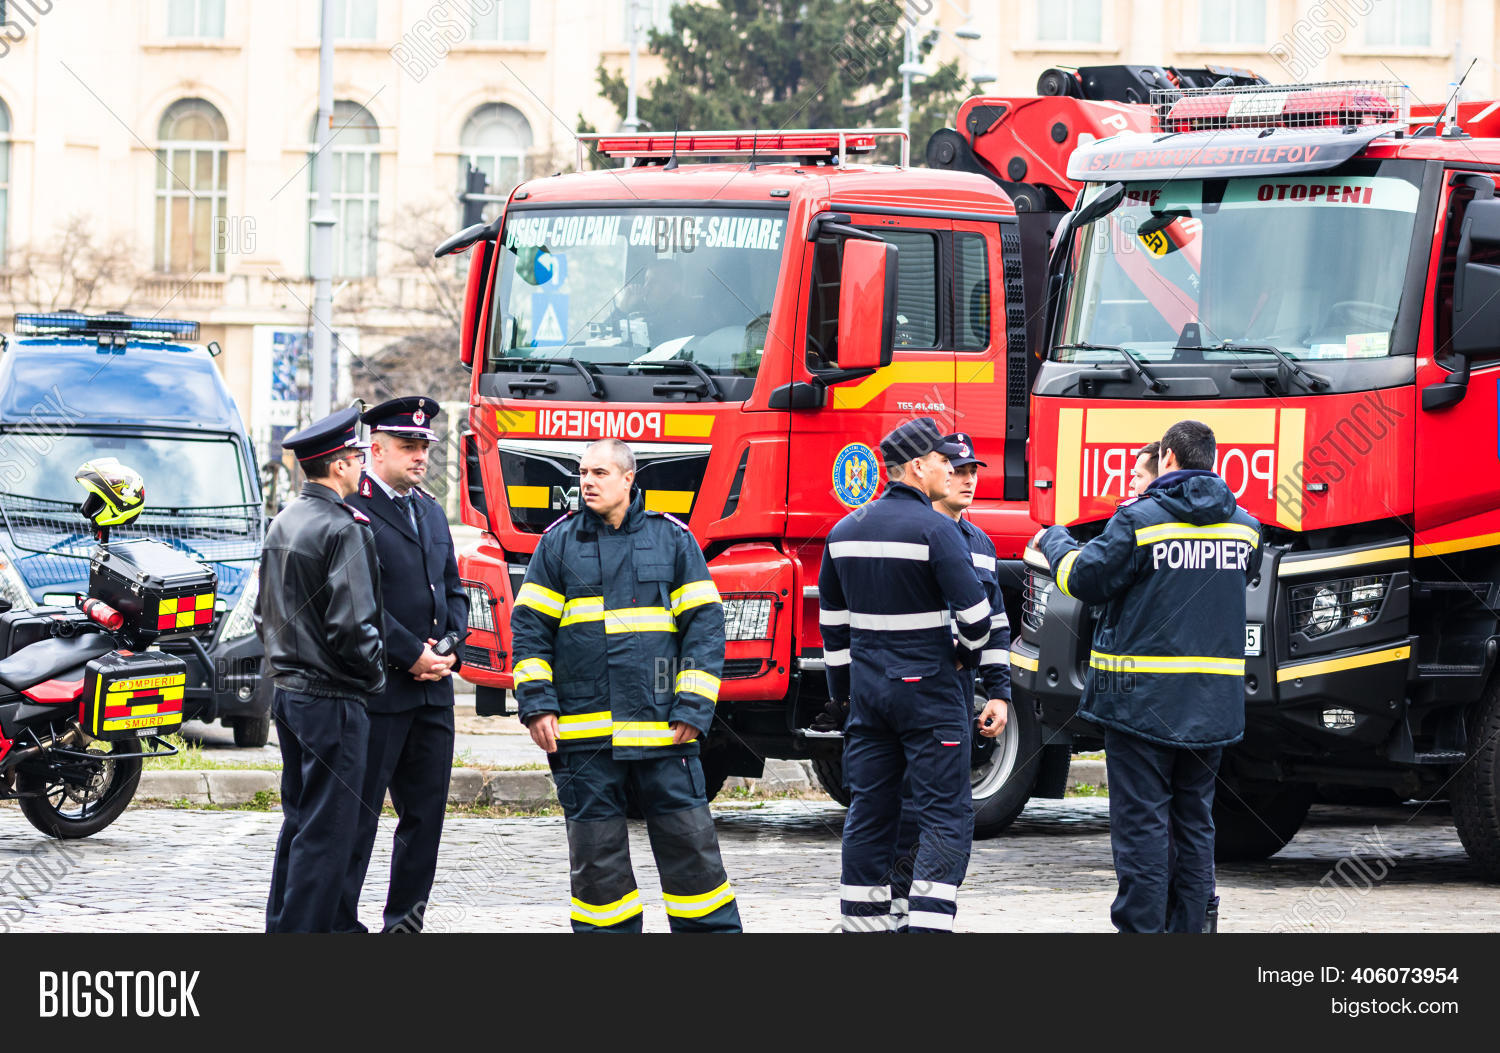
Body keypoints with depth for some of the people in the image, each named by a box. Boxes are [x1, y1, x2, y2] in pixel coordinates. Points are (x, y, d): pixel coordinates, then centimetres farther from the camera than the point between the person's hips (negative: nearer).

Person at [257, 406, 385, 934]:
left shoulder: (283, 523, 12)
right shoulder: (342, 529, -16)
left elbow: (264, 614, 19)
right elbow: (352, 625, -21)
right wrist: (374, 673, -5)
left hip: (288, 690, 9)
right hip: (333, 698, -9)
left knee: (299, 823, 16)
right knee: (326, 831, -5)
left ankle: (281, 925, 19)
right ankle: (305, 930, -6)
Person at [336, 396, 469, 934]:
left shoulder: (431, 511, 17)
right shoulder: (354, 509, -9)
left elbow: (452, 589, 20)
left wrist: (450, 647, 1)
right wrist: (413, 654, -15)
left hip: (432, 688, 8)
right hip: (378, 687, -8)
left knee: (426, 812, 9)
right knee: (358, 814, -3)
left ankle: (404, 920, 16)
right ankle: (340, 922, 2)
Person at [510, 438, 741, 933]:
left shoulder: (672, 539, 6)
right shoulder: (558, 543, 8)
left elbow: (704, 625, 5)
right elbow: (530, 628, 9)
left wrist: (693, 707, -4)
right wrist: (537, 705, -2)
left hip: (660, 722, -1)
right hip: (582, 730, 1)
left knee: (689, 838, -1)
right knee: (597, 853, 4)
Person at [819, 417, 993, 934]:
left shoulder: (845, 530, 9)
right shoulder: (934, 530, -14)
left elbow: (832, 617, 16)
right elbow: (974, 609, -15)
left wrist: (842, 687, 24)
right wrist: (968, 654, 6)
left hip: (867, 688, 7)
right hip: (927, 689, -7)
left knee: (869, 809, 12)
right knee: (945, 813, -5)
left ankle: (862, 917, 14)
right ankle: (928, 921, -15)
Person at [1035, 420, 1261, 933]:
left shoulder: (1141, 520, -11)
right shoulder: (1242, 526, 6)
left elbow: (1085, 579, -7)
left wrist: (1054, 542, 14)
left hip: (1144, 696, -5)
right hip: (1213, 701, 5)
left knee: (1142, 820, -2)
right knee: (1194, 821, 13)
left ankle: (1141, 927, -4)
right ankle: (1188, 928, 14)